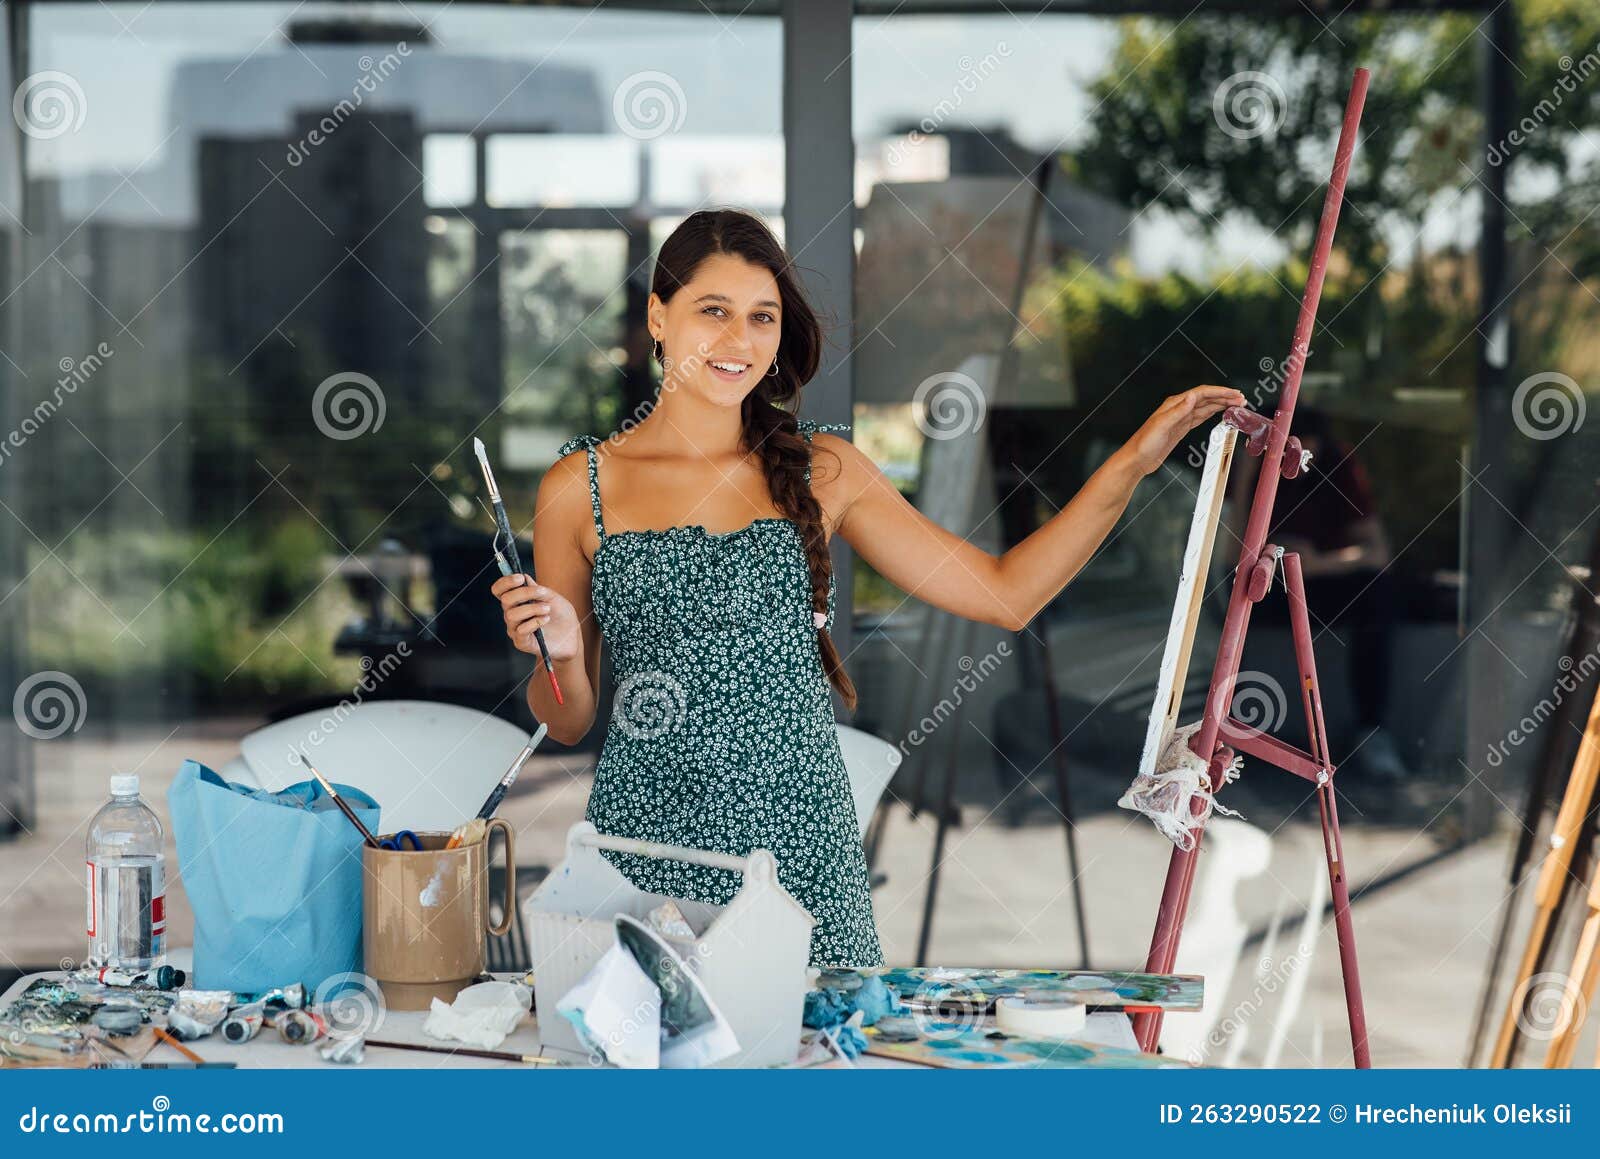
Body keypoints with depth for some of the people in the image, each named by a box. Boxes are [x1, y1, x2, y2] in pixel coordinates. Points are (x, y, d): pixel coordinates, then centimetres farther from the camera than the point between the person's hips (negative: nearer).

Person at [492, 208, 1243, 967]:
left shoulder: (818, 471, 8)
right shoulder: (580, 488, 3)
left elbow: (1006, 593, 8)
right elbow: (568, 722, 9)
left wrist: (1132, 463, 3)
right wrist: (560, 650, -12)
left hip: (800, 845, 1)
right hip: (645, 845, -1)